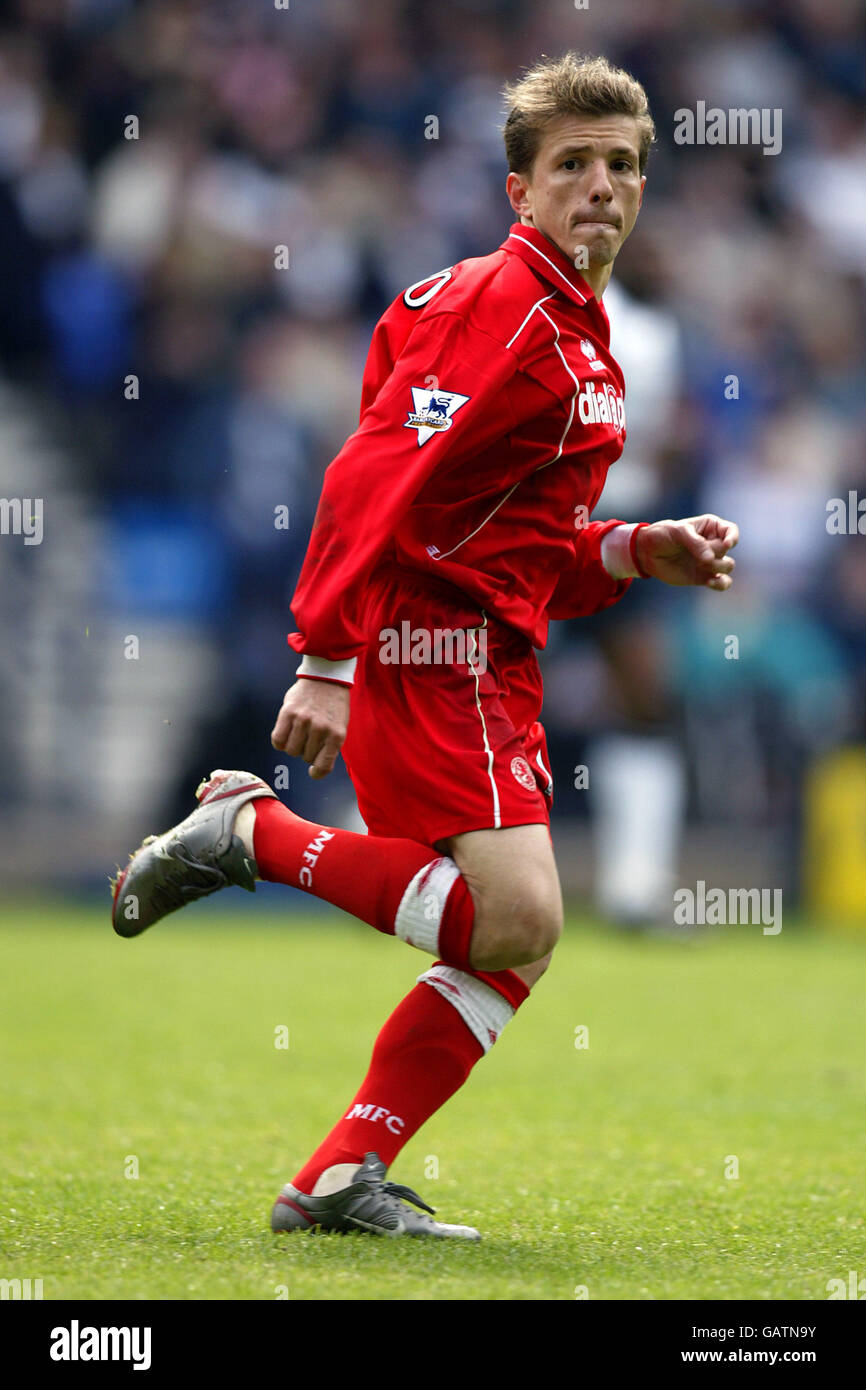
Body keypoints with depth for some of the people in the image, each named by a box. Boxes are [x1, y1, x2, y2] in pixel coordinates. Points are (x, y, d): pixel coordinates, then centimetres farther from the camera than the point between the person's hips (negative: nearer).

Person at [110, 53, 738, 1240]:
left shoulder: (577, 334, 20)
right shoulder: (501, 309, -11)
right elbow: (376, 482, -20)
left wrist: (630, 554, 9)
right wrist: (326, 657, -25)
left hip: (485, 662, 10)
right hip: (431, 642, -10)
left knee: (518, 938, 6)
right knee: (514, 920, -20)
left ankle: (342, 1180, 7)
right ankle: (250, 834, -7)